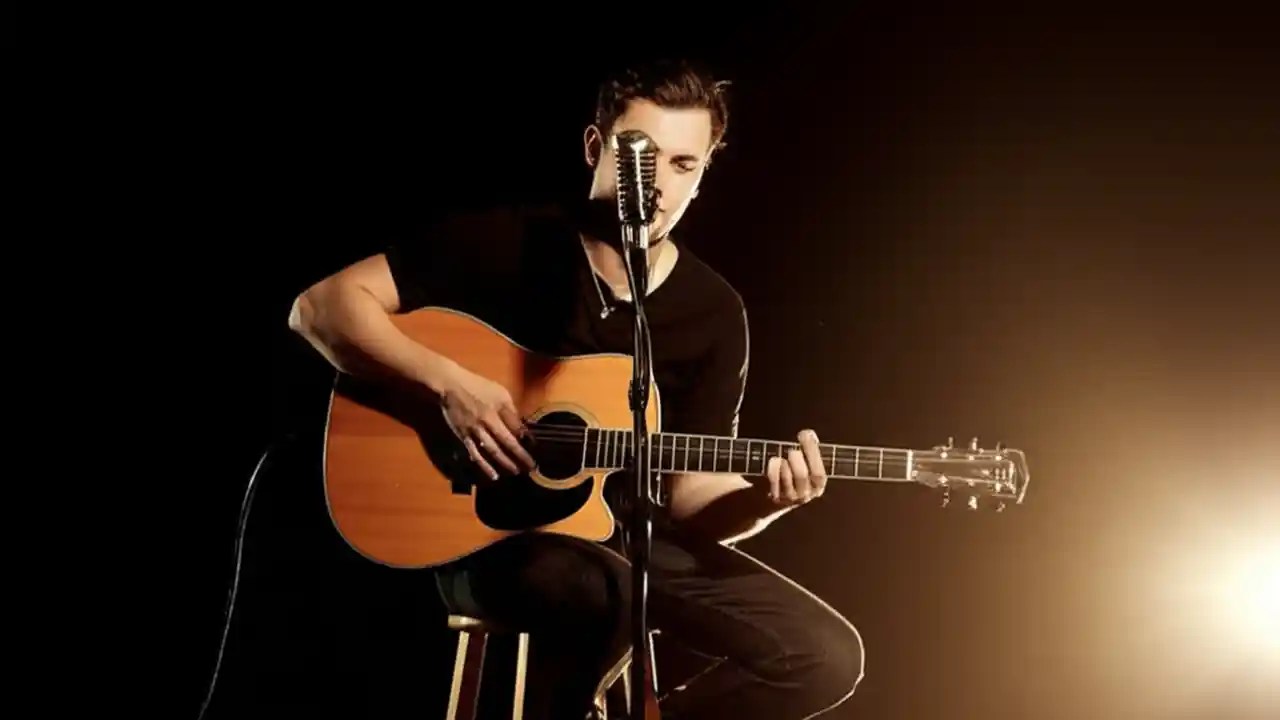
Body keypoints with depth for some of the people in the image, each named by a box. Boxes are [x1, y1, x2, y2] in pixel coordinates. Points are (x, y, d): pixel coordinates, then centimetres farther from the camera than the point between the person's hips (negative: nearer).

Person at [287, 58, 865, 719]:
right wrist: (449, 382, -24)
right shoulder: (507, 241, -8)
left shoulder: (715, 313, 1)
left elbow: (691, 494, 1)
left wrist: (763, 500, -22)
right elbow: (321, 306, -11)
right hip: (490, 532, -4)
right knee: (605, 595, -39)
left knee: (827, 655, -10)